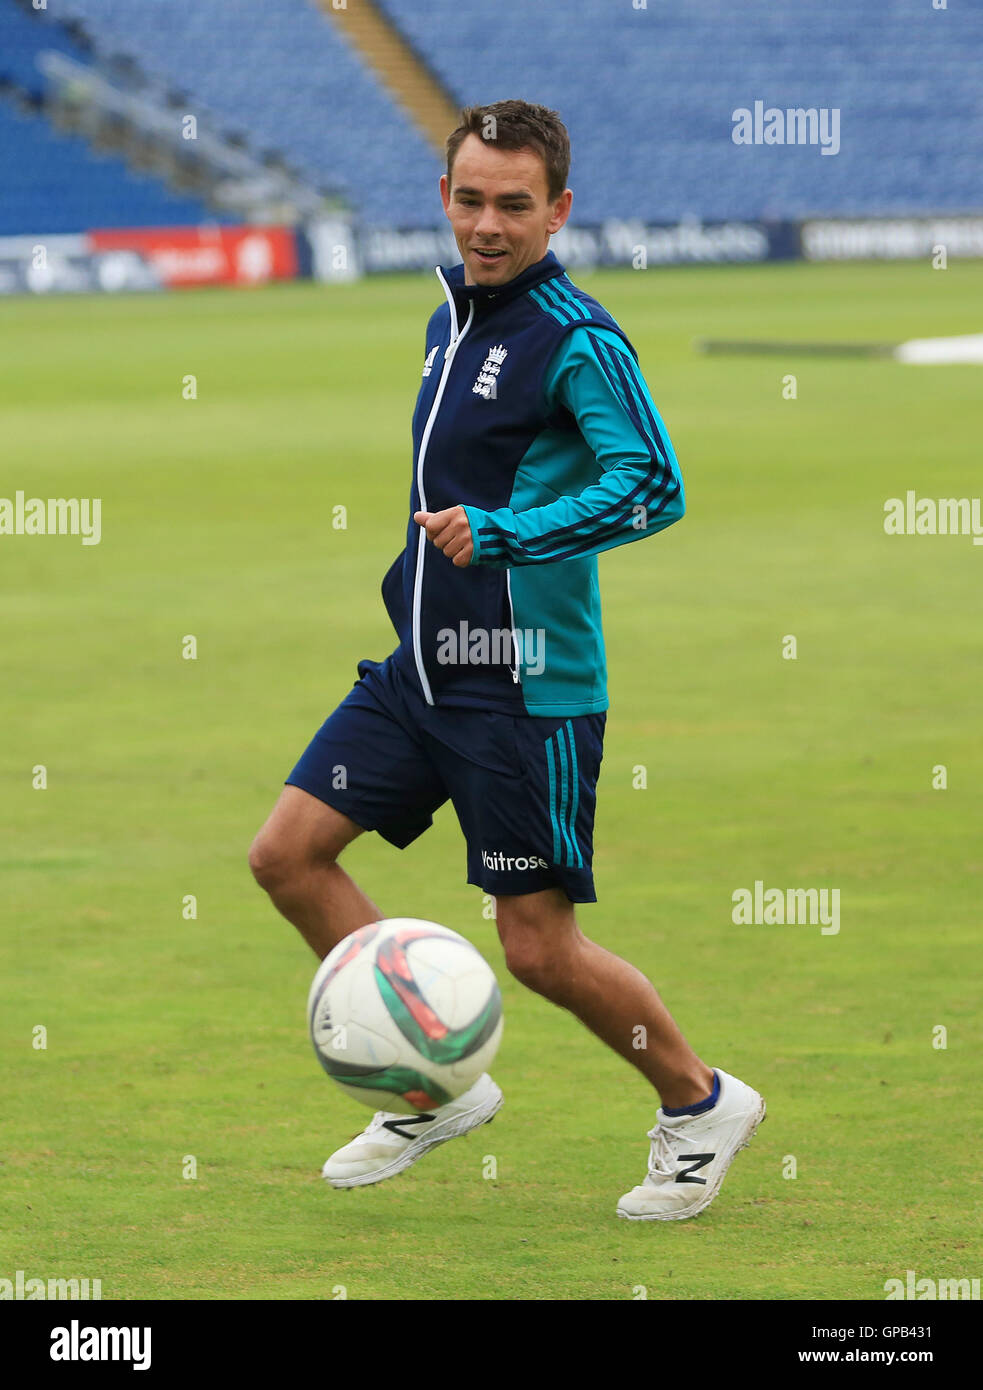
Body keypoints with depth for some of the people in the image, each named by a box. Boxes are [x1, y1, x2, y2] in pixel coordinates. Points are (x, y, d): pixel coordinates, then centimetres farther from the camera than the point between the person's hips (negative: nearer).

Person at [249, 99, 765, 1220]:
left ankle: (699, 1105, 19)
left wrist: (502, 535, -34)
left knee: (538, 948, -5)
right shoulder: (456, 312, 11)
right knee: (287, 854, 2)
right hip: (419, 667, 8)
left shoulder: (577, 339, -15)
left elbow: (652, 485, -27)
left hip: (528, 684, -8)